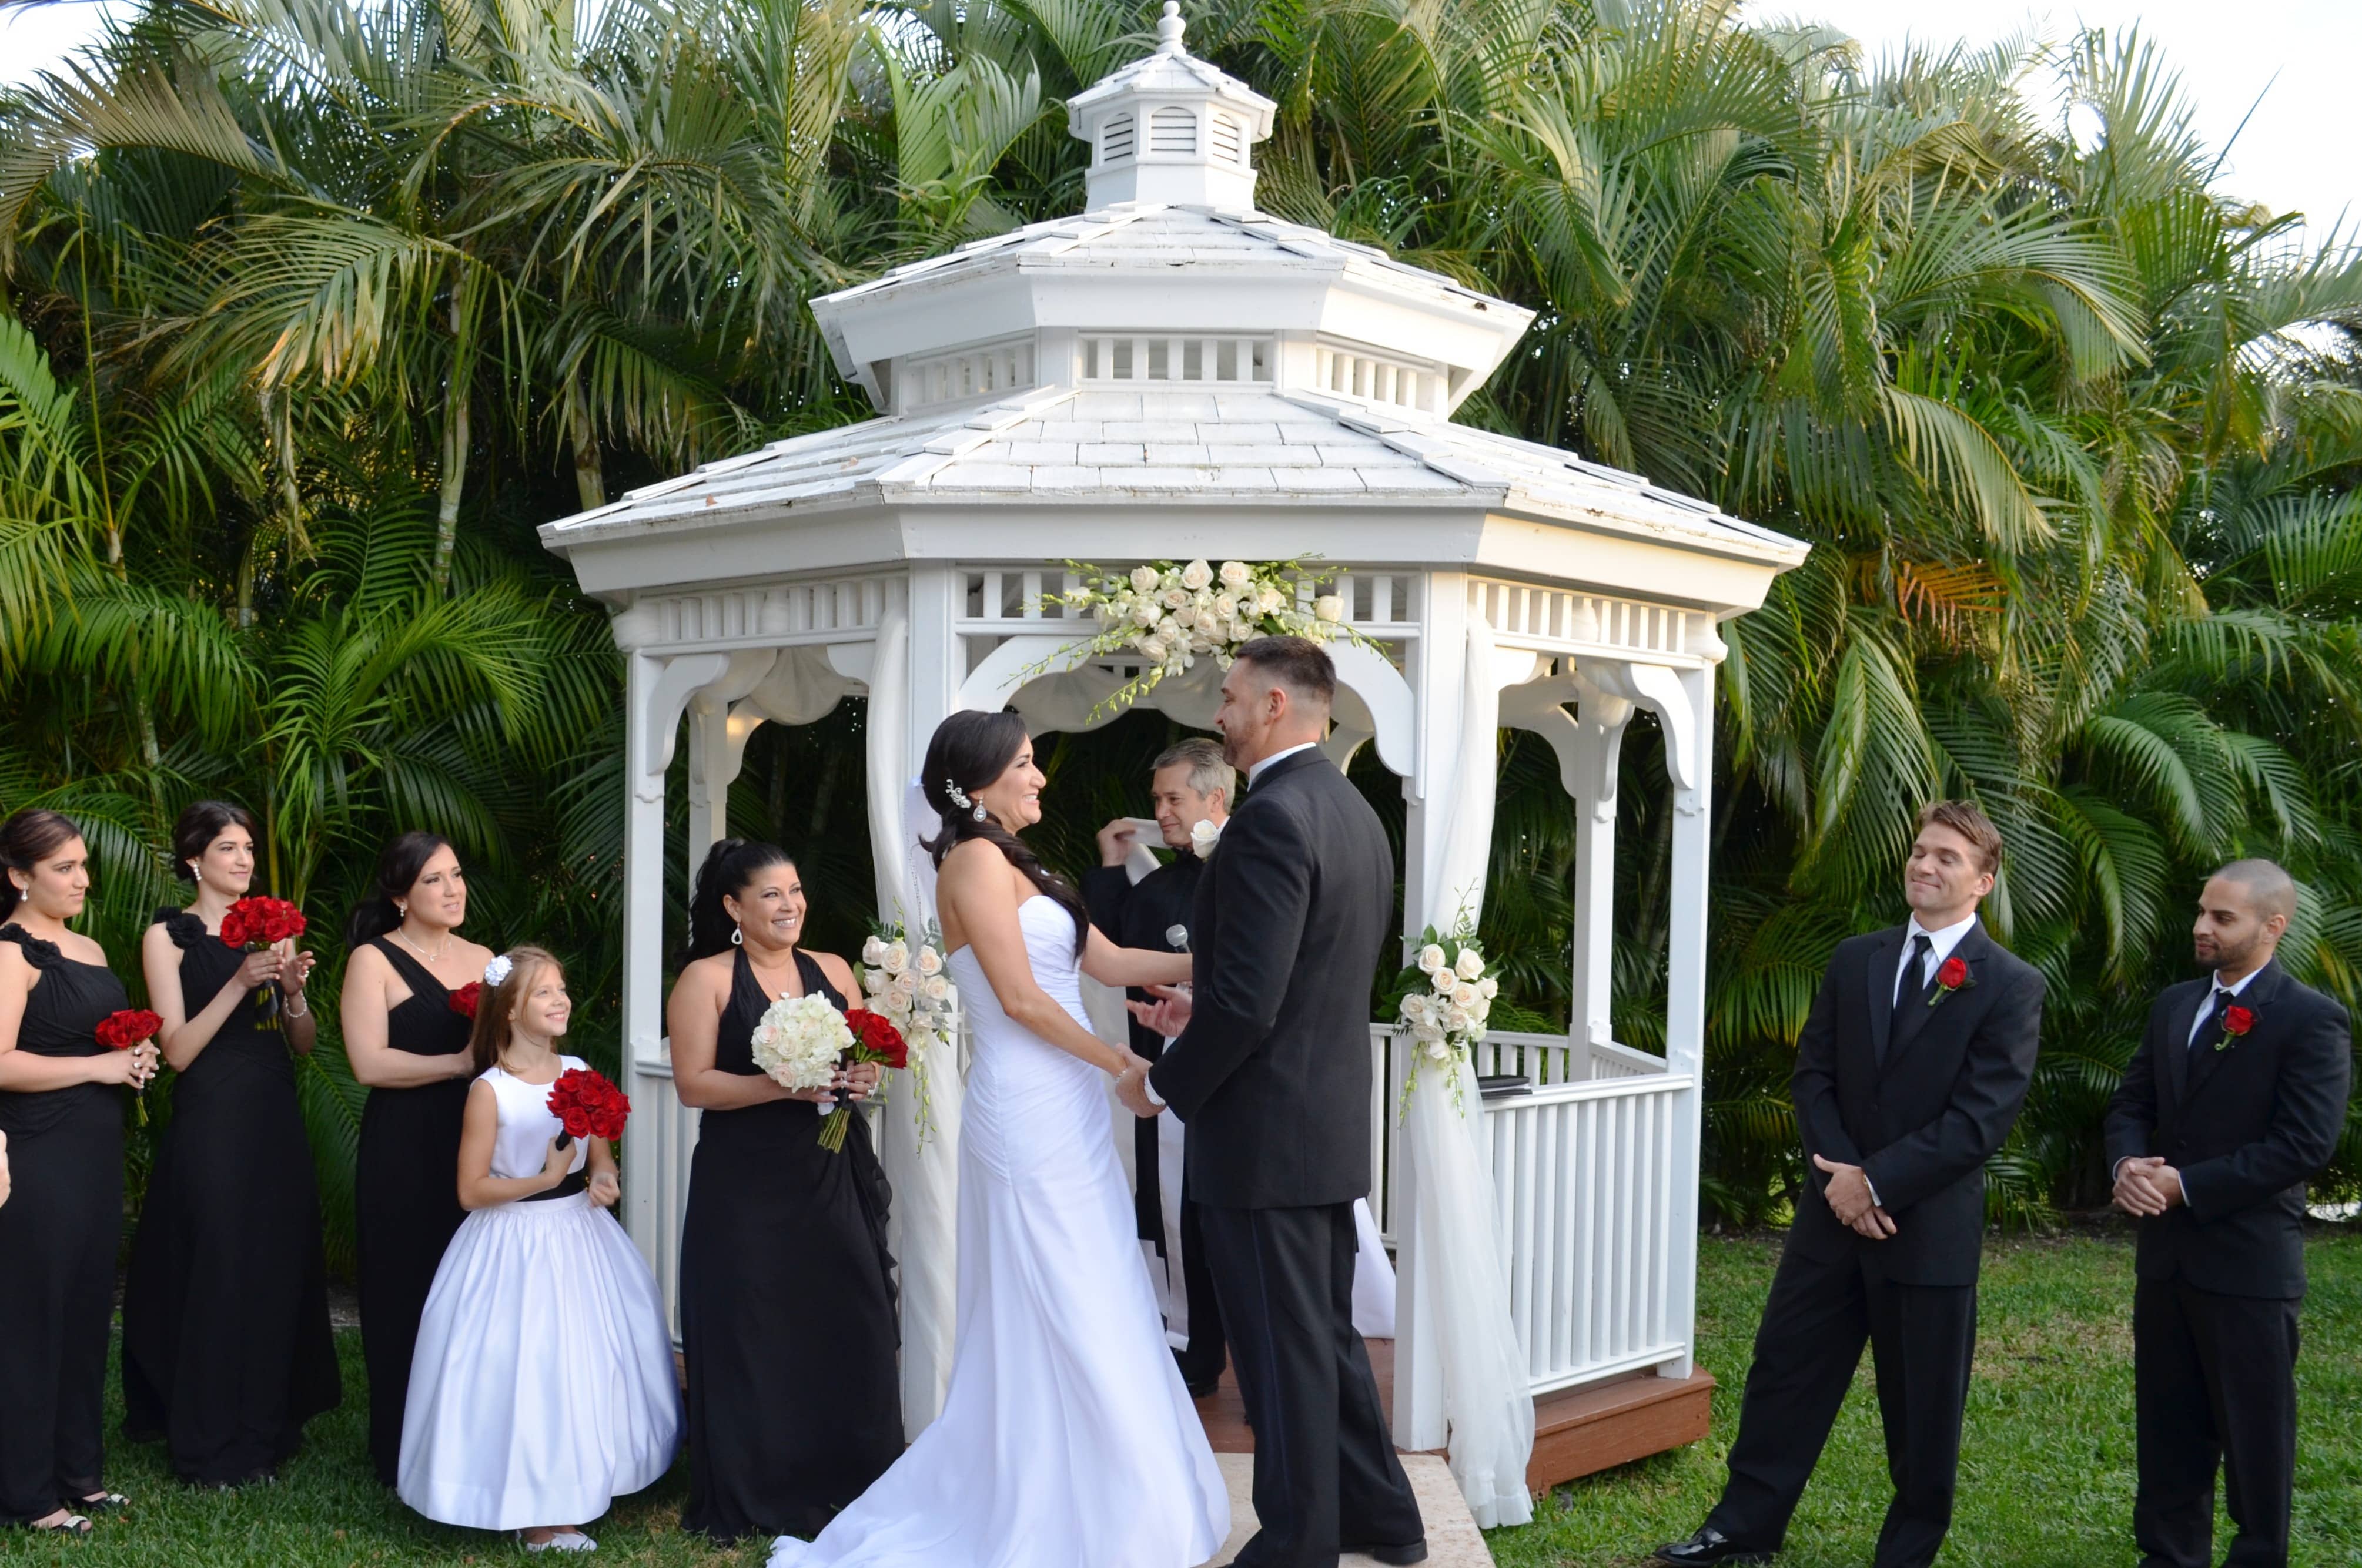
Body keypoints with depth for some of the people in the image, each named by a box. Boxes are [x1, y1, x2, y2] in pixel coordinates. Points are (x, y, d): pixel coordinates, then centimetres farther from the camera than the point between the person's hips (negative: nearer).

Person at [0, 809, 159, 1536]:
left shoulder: (88, 949, 14)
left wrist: (137, 1060, 7)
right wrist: (100, 1066, -16)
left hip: (96, 1150, 8)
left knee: (88, 1308, 13)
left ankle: (78, 1471, 23)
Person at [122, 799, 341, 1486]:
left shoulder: (270, 929, 11)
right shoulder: (169, 935, -2)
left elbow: (304, 1043, 9)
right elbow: (178, 1049, -10)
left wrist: (292, 990, -10)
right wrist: (238, 984, -20)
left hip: (277, 1122, 5)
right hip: (211, 1123, -5)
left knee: (279, 1269, 9)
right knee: (218, 1275, -3)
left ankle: (266, 1426, 24)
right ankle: (213, 1447, 9)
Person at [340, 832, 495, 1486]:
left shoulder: (482, 959, 14)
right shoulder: (374, 960, -2)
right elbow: (370, 1063, -13)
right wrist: (463, 1062, -16)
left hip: (477, 1145, 5)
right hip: (403, 1154, -4)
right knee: (408, 1297, 1)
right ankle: (404, 1453, 13)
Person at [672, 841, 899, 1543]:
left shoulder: (833, 971, 10)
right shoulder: (706, 979, -1)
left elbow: (865, 1061, 15)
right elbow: (693, 1084, -9)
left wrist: (863, 1077, -8)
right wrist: (784, 1086, -19)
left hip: (833, 1178, 4)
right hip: (744, 1188, -3)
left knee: (848, 1323, 2)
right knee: (751, 1336, 0)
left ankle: (848, 1483, 14)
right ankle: (749, 1498, 13)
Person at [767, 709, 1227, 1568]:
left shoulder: (1016, 866, 16)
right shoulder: (976, 859, -12)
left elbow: (1108, 961, 14)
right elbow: (1020, 998, -17)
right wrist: (1122, 1064, -9)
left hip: (1064, 1114, 9)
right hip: (1031, 1117, -9)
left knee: (1072, 1321, 13)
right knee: (1066, 1324, -2)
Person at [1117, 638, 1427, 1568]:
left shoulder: (1271, 819, -20)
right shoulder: (1356, 814, 10)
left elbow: (1247, 1002, -24)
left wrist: (1164, 1083, -10)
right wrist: (1204, 1009, 15)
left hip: (1264, 1135, -9)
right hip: (1332, 1125, 9)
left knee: (1284, 1353, 4)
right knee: (1328, 1335, 21)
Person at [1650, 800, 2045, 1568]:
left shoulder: (2011, 986, -9)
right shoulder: (1854, 959, 6)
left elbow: (1981, 1118, -15)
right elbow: (1813, 1076, 5)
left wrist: (1878, 1184, -16)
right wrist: (1842, 1172, -10)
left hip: (1931, 1226, -4)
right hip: (1835, 1213, 4)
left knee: (1922, 1408, 9)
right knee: (1784, 1371, 10)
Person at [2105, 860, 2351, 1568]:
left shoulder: (2311, 1020, -12)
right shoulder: (2174, 1005, 10)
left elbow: (2304, 1145, -18)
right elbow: (2131, 1103, 13)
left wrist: (2186, 1185, -18)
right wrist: (2127, 1163, -10)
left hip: (2249, 1262, -6)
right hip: (2166, 1252, 7)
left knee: (2254, 1430, 7)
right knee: (2167, 1424, 15)